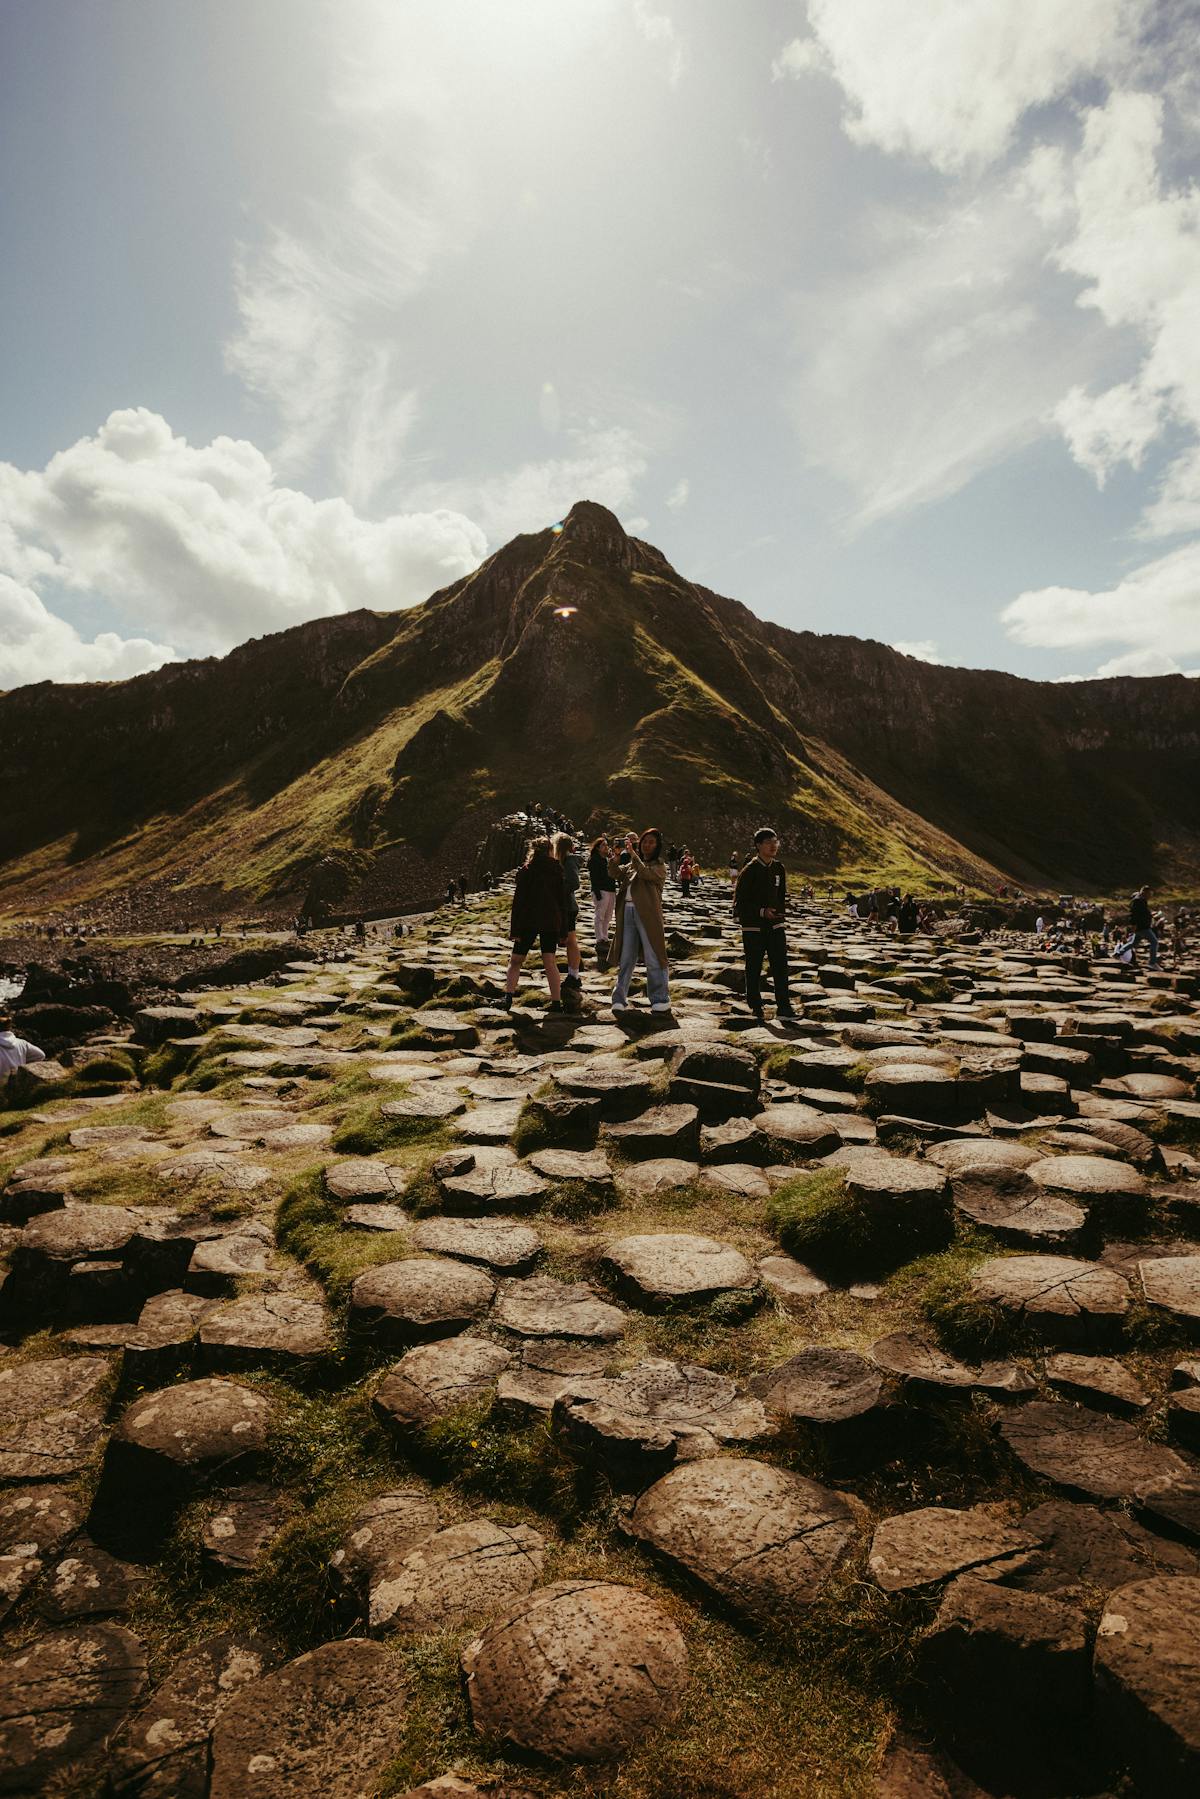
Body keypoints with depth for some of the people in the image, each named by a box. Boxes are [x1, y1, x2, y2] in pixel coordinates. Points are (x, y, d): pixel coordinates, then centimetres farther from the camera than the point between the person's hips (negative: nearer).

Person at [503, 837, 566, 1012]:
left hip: (528, 922, -2)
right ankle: (556, 1001, -1)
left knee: (516, 960, 8)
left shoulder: (525, 871, -2)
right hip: (551, 921, 2)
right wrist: (563, 930, 8)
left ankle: (508, 996, -6)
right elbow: (562, 900, 4)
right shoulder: (557, 871, 3)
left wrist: (515, 929, -3)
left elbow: (518, 901, -5)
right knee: (550, 962, 4)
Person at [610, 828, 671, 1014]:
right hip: (627, 912, 5)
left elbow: (646, 873, -14)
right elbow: (614, 873, 7)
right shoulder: (631, 865, 22)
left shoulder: (659, 866, 6)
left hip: (647, 914, -5)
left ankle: (660, 999, 5)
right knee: (625, 958, 7)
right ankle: (619, 999, 11)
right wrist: (616, 857, -11)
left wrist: (632, 854, -17)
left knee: (653, 958, -2)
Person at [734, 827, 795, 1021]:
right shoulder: (749, 871, -9)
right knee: (754, 969, 5)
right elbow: (739, 903, -10)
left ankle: (783, 1007, 1)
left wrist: (781, 911, 8)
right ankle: (756, 1008, 16)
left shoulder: (779, 869, 7)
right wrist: (762, 911, -20)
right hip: (753, 927, -4)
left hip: (775, 925, 4)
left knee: (780, 966, -3)